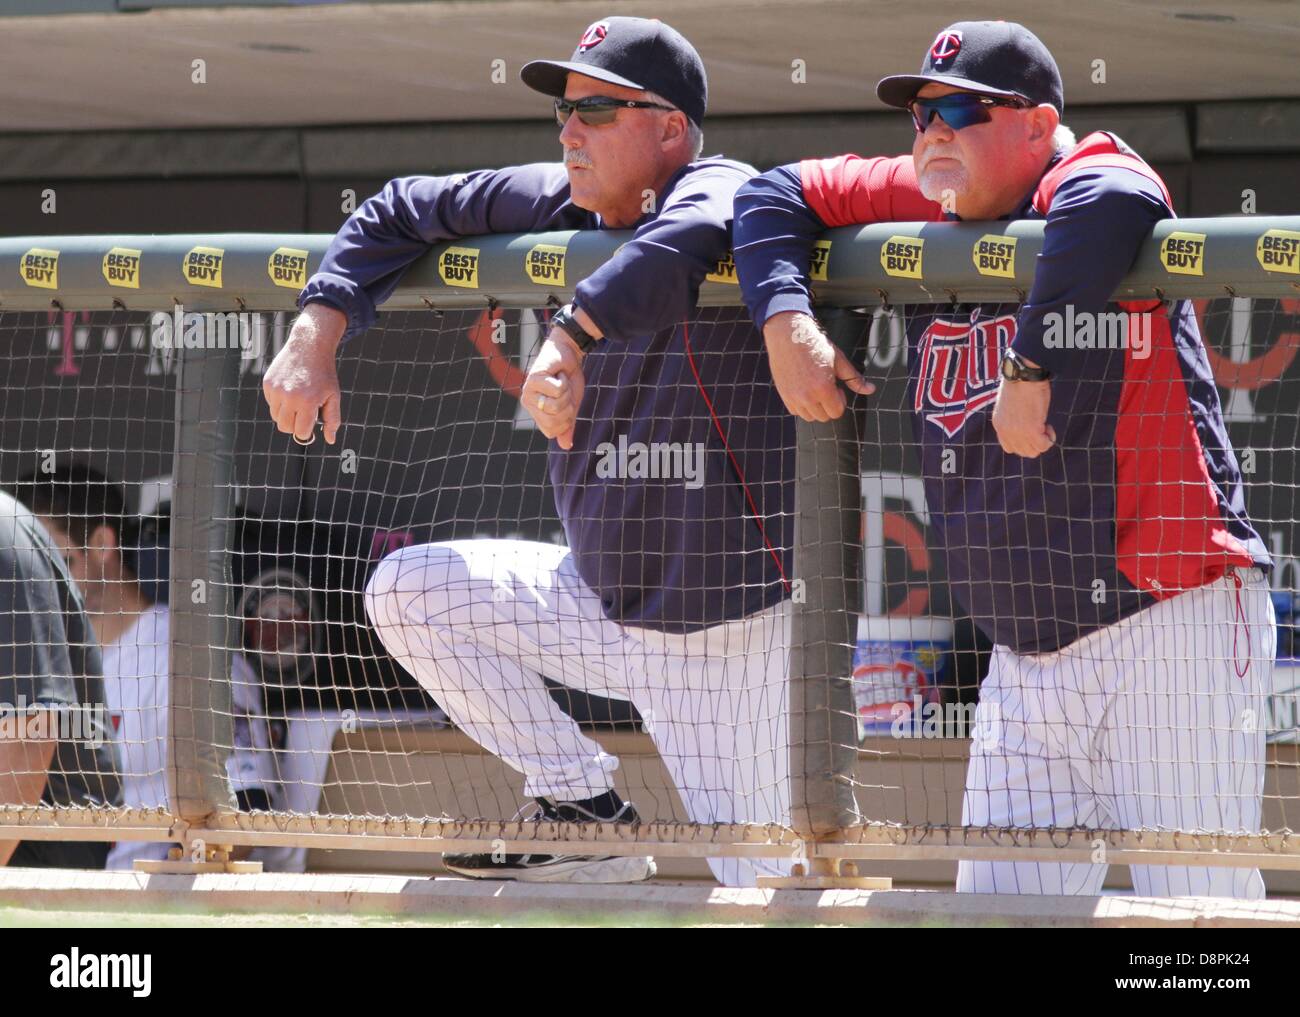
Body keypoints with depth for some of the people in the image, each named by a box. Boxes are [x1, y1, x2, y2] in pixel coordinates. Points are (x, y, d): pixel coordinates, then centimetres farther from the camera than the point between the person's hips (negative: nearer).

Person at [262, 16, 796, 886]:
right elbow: (401, 214, 12)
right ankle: (588, 813, 6)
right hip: (605, 607, 8)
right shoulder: (561, 207, 3)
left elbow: (689, 232, -43)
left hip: (737, 622, -8)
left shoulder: (719, 190, -18)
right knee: (410, 590, 3)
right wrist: (315, 339, 0)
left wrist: (570, 340, -49)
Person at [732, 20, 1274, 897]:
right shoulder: (923, 210, 12)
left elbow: (1109, 200, -34)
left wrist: (1031, 370, -30)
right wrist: (785, 321, 4)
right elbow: (777, 196, 21)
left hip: (1171, 622, -8)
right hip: (1026, 654, 8)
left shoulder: (1084, 179, -9)